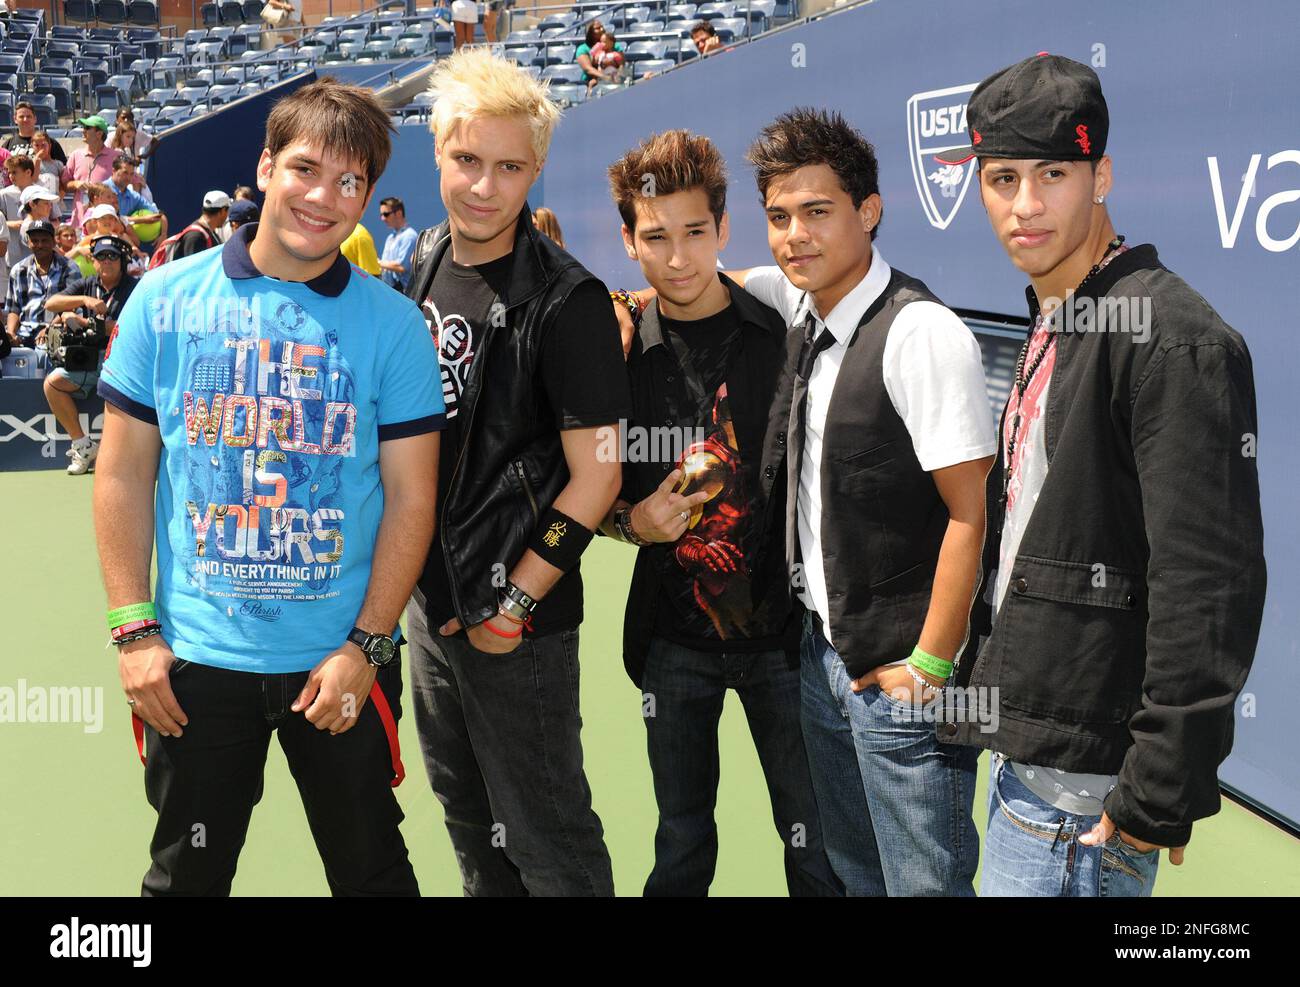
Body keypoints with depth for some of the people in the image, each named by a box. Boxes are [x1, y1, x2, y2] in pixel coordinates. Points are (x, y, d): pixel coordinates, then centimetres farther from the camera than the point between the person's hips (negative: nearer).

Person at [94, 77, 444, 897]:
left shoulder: (393, 324, -4)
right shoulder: (166, 299, -1)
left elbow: (411, 498, -4)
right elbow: (125, 474, 1)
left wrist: (365, 646, -10)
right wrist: (134, 630, -5)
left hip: (343, 660, 0)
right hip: (194, 656, 1)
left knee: (370, 869, 15)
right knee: (186, 874, 16)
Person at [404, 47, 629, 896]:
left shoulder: (568, 303, -18)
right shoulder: (426, 262, 4)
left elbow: (596, 475, -18)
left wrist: (515, 603, -16)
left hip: (515, 613, -7)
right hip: (430, 592, 8)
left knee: (545, 837, 6)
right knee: (464, 804, 23)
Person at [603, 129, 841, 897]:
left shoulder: (785, 336, -7)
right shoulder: (620, 354, 0)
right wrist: (629, 520, -11)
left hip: (782, 628, -2)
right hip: (673, 636, 2)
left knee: (815, 848, 9)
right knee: (681, 849, 17)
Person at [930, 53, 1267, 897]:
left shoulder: (1170, 338, -16)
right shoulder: (1049, 330, 13)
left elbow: (1208, 588, -21)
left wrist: (1160, 796, -21)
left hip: (1087, 785, -9)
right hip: (1027, 748, 9)